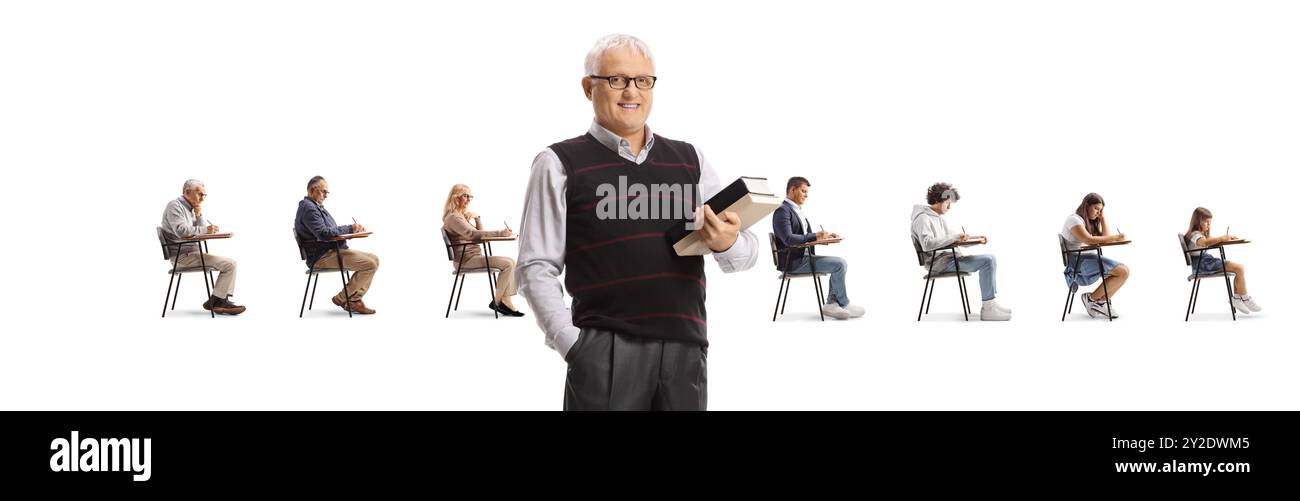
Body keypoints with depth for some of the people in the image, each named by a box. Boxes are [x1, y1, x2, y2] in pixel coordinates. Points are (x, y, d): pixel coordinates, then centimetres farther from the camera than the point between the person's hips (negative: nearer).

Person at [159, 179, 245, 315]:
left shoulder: (191, 209, 19)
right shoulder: (175, 206, -10)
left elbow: (203, 231, 12)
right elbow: (181, 230, -26)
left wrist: (198, 214, 0)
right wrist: (205, 229, -24)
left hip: (192, 252, 10)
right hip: (182, 256, -10)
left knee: (230, 263, 6)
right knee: (229, 264, -16)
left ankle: (222, 300, -2)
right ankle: (215, 301, -7)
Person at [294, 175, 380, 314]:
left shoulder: (318, 207, 22)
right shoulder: (308, 208, -13)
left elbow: (332, 230, 22)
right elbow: (323, 233, -24)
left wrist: (353, 229, 4)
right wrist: (350, 228, -18)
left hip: (332, 250, 11)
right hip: (322, 256, -11)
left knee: (374, 259, 4)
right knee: (369, 264, -19)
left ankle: (355, 300, 2)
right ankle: (342, 298, -7)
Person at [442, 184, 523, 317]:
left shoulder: (462, 216, 21)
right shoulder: (453, 218, -11)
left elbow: (480, 233, 23)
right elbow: (473, 234, -25)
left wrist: (477, 218, 4)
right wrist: (500, 233, -29)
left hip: (473, 257, 10)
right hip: (465, 260, -10)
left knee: (511, 262, -3)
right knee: (507, 264, -20)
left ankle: (506, 301, -12)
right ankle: (497, 302, -10)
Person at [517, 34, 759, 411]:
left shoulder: (689, 160, 15)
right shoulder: (560, 164, 5)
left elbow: (747, 252, 14)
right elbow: (537, 269, 0)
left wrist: (728, 244, -8)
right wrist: (572, 345, -11)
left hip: (686, 349, 4)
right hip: (605, 351, -3)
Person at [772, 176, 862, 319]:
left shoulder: (797, 211, 20)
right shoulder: (782, 211, -12)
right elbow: (788, 239, -24)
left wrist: (824, 235, 5)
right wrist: (815, 236, -24)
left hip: (805, 257, 10)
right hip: (794, 262, -10)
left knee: (842, 263, -2)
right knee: (839, 264, -15)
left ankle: (831, 304, -6)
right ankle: (843, 304, 0)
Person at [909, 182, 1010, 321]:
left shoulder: (939, 217, 19)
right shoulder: (923, 218, -12)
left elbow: (950, 237, 26)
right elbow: (927, 244, -28)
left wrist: (976, 238, 10)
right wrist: (955, 237, -25)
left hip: (950, 258, 10)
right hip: (939, 262, -10)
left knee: (990, 259, 4)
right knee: (987, 261, -19)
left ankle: (991, 303, 2)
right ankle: (988, 309, -18)